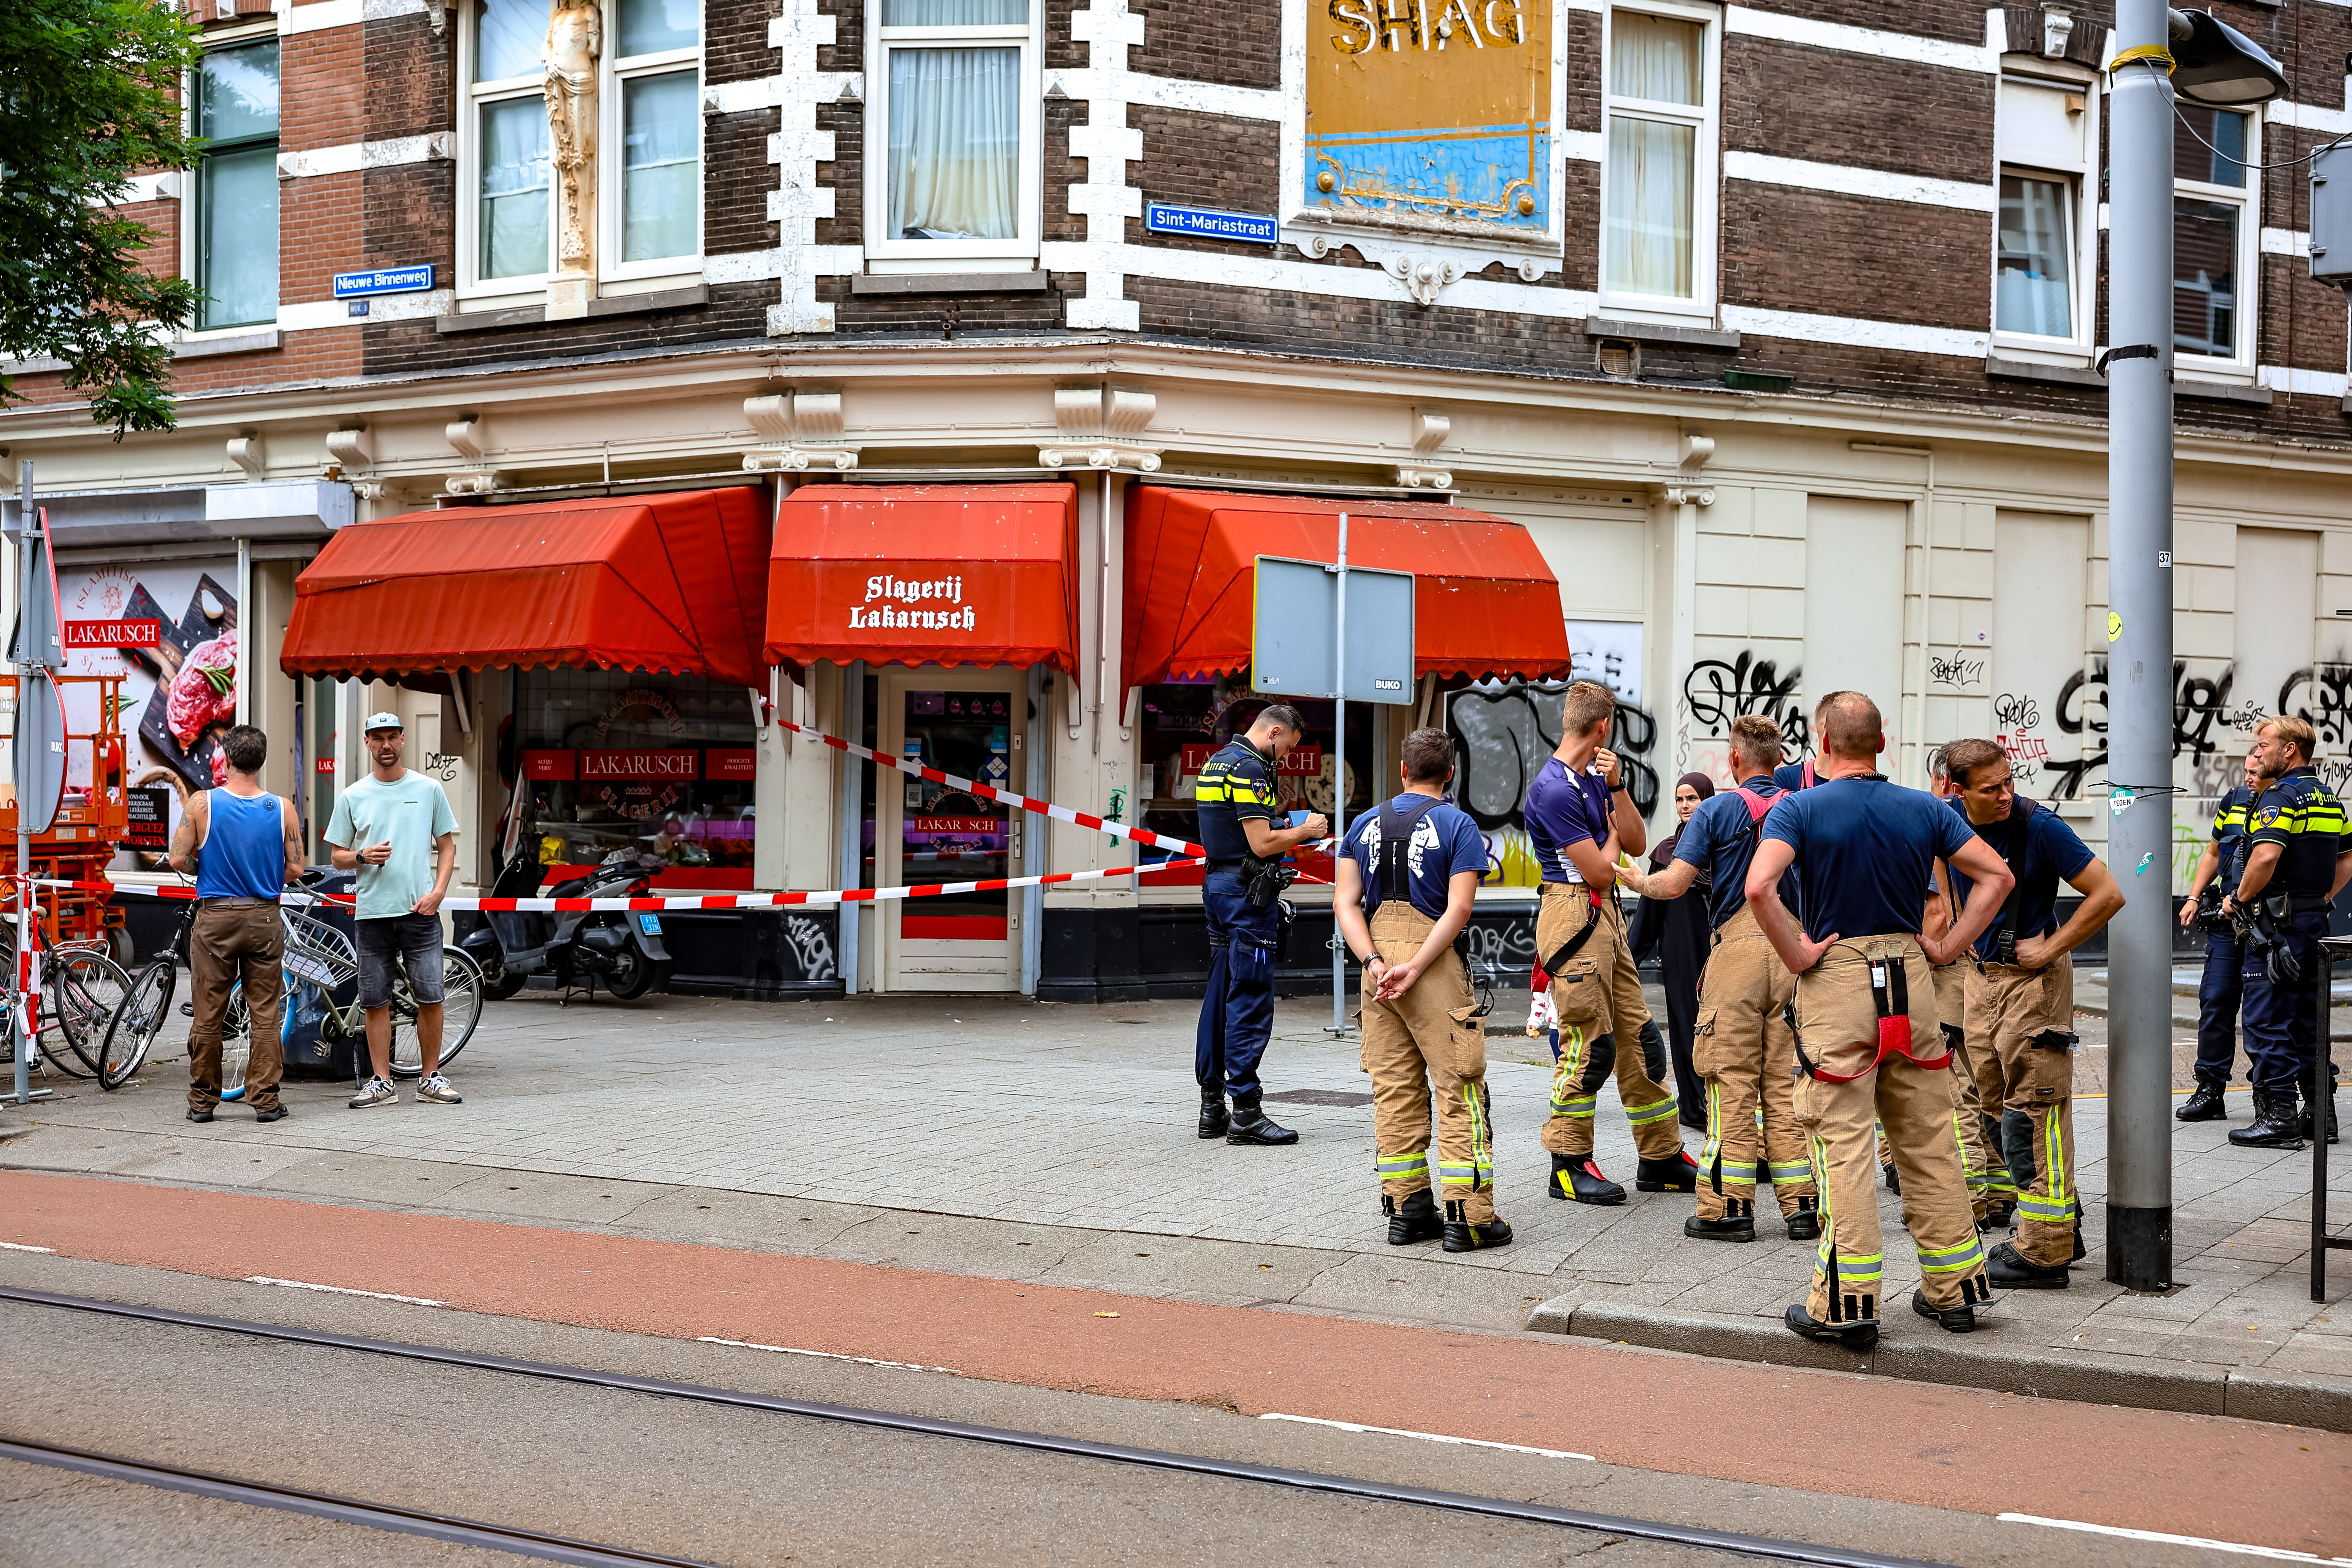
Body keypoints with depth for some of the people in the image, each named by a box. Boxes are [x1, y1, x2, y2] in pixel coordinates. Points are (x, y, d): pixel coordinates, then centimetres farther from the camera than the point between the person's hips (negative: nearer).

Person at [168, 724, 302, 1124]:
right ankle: (266, 1099, 7)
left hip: (215, 916, -1)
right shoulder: (282, 809, -4)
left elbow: (179, 860, -8)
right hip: (264, 917, 1)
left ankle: (203, 1100, 14)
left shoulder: (202, 803, -7)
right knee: (265, 1014, 6)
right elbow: (295, 869, -2)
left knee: (208, 1014, 7)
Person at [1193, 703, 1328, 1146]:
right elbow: (1262, 844, -19)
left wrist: (1289, 832, 17)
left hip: (1217, 884, 10)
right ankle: (1245, 1112, -8)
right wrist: (1307, 831, -4)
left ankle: (1212, 1108, 15)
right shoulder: (1250, 769, -15)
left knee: (1220, 998, 11)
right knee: (1251, 1002, -8)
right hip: (1247, 892, -10)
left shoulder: (1216, 761, 16)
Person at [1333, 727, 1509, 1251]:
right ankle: (1467, 1215, -5)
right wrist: (1414, 968, -18)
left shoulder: (1365, 825, 11)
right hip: (1434, 962, -5)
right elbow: (1459, 907, -13)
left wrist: (1375, 963, -7)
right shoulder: (1458, 825, -2)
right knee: (1459, 1089, -1)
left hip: (1378, 960, 5)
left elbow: (1346, 902, 2)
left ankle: (1405, 1209, 13)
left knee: (1394, 1090, 10)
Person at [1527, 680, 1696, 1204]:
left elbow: (1636, 844, 11)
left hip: (1605, 918, 9)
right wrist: (1612, 836, 4)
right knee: (1589, 1045, -7)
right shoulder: (1555, 789, -16)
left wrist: (1616, 788, -2)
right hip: (1573, 917, -9)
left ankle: (1661, 1158, 18)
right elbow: (1600, 870, -16)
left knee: (1639, 1039, 11)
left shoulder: (1594, 778, 14)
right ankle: (1569, 1166, 2)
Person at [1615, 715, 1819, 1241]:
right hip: (1794, 953, 4)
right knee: (1787, 1083, 8)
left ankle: (1729, 1208, 0)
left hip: (1738, 950, -4)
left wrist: (1638, 882, 9)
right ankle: (1802, 1206, 8)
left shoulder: (1717, 811, -4)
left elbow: (1674, 884, -10)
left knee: (1733, 1082, -1)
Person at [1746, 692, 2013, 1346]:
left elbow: (1759, 885, -22)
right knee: (1929, 1138, 11)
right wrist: (1949, 946, 5)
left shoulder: (1800, 808, -6)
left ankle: (1846, 1303, -4)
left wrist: (1795, 954, -12)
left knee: (1844, 1143, -3)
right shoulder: (1924, 809, 7)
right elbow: (1997, 876, 6)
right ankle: (1953, 1289, 18)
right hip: (1910, 978, 4)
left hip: (1835, 979, -4)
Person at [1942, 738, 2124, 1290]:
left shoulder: (2038, 826, -17)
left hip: (2033, 979, -7)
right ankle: (2062, 1229, 25)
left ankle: (2043, 1254, -3)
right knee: (2001, 1104, 13)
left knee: (2033, 1112, -7)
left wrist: (2050, 950, -14)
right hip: (1980, 975, 7)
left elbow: (2108, 895, -15)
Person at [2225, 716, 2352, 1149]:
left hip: (2278, 921, -9)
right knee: (2309, 1020, 15)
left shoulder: (2282, 796, -14)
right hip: (2315, 921, 9)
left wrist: (2239, 898, -13)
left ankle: (2278, 1118, -7)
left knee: (2267, 1022, -6)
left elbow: (2266, 857, -27)